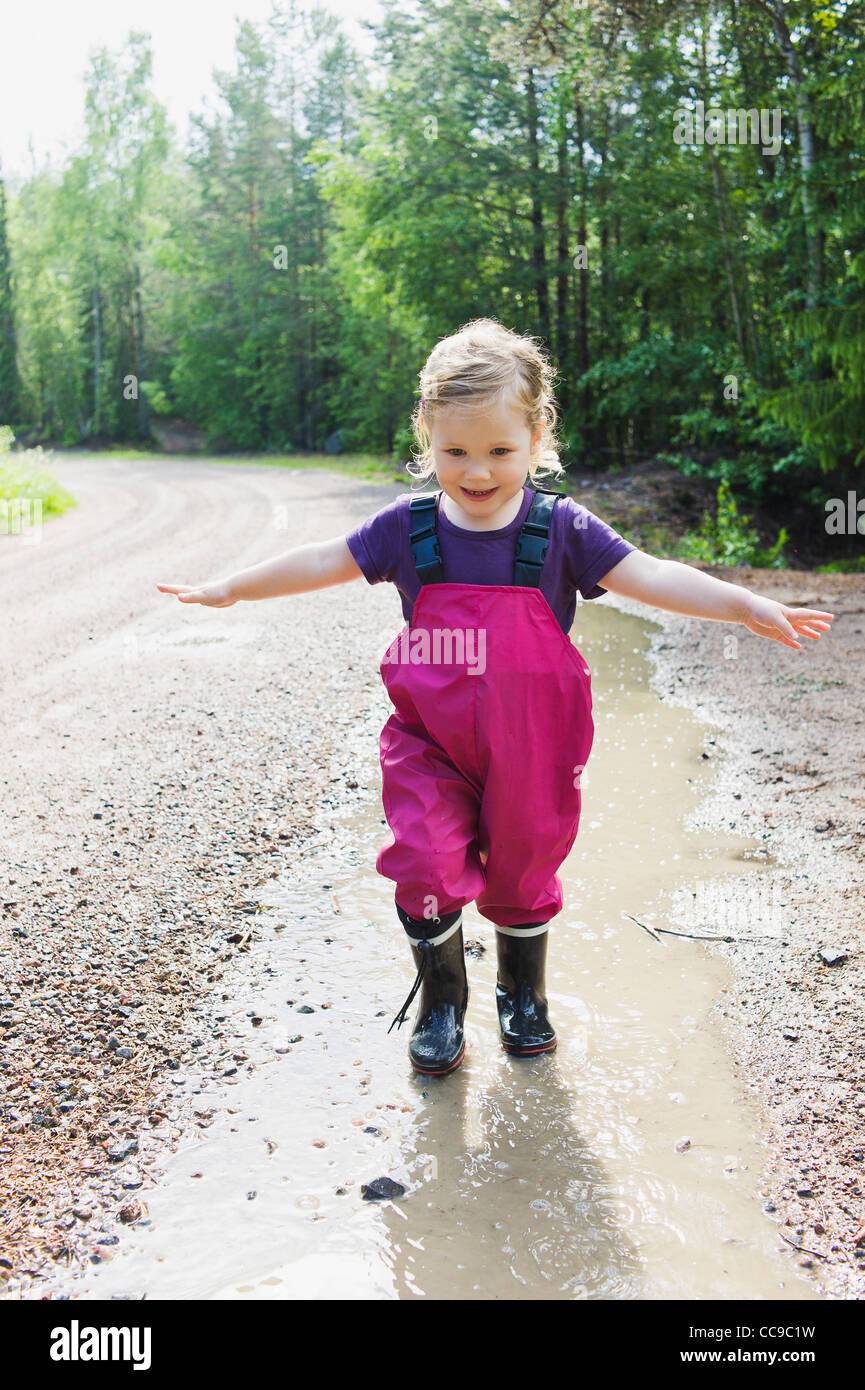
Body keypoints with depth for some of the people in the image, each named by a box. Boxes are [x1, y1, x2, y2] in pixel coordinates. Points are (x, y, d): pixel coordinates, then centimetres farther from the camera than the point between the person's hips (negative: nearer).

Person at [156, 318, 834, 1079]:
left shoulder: (561, 529, -9)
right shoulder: (408, 528, -5)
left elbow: (650, 575, -14)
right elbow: (322, 562, 4)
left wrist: (750, 606, -24)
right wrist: (227, 589, 8)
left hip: (528, 752, 0)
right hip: (430, 744, 1)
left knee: (523, 871, 14)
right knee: (428, 867, -9)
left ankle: (524, 994, 42)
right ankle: (442, 1003, 18)